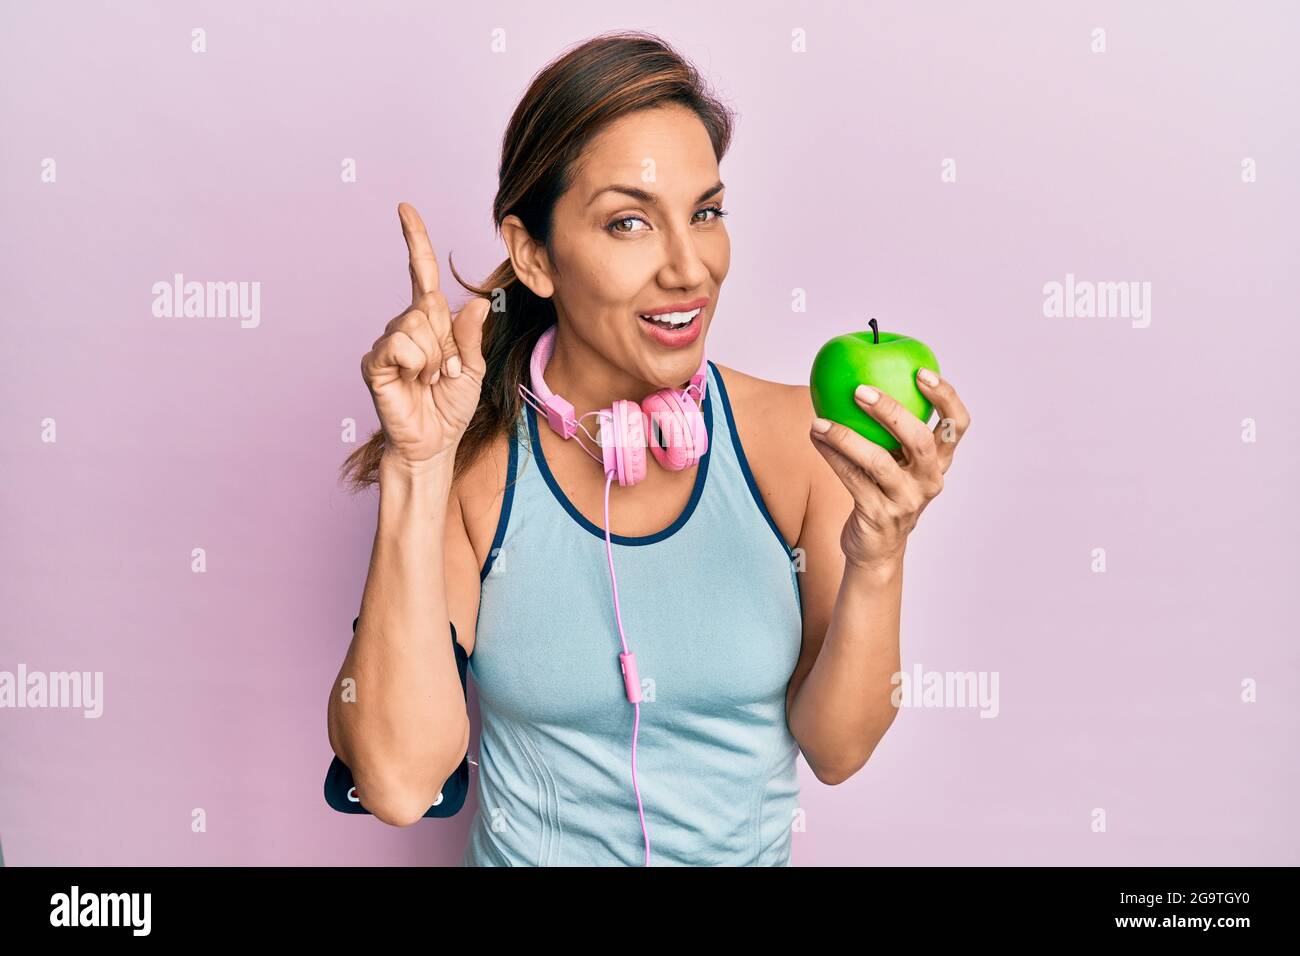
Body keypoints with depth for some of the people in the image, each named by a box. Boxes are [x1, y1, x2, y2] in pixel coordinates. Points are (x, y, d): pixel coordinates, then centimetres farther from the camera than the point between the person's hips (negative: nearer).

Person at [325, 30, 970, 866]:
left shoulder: (795, 435, -8)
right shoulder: (473, 461, -10)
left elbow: (835, 749, -6)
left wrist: (878, 559, -21)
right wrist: (418, 471, -23)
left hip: (759, 850, 2)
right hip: (530, 852, -1)